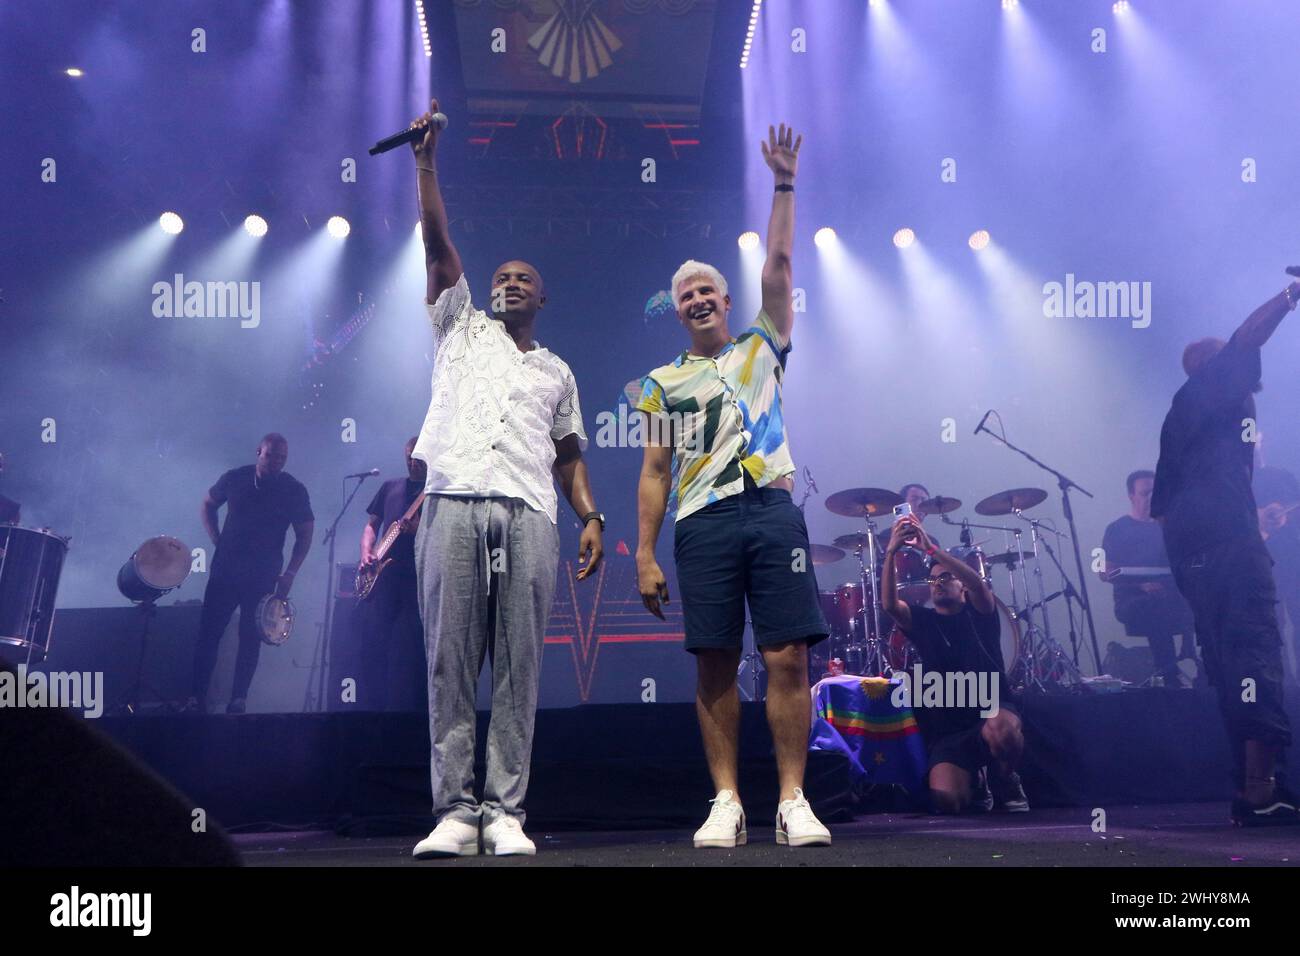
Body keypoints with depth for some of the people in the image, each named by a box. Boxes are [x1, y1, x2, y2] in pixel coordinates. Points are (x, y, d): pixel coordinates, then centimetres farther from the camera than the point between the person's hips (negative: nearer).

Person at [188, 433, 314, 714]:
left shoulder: (294, 490, -4)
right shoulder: (234, 479, 0)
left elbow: (305, 535, 1)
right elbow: (207, 506, 16)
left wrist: (289, 573, -8)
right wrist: (218, 541, 4)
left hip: (263, 577, -1)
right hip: (224, 570, 1)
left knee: (250, 638, 1)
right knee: (208, 632, -1)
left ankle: (238, 701, 7)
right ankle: (196, 699, 4)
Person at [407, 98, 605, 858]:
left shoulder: (557, 372, 25)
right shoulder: (461, 328, 22)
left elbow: (569, 456, 20)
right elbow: (438, 246, 12)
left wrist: (592, 516, 5)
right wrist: (426, 163, 5)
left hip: (530, 516, 1)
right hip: (454, 507, -1)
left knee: (519, 669, -3)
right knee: (451, 664, -4)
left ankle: (507, 813, -1)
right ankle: (455, 812, -2)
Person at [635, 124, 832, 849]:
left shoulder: (761, 349, 16)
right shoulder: (665, 382, 16)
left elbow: (779, 266, 7)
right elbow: (655, 472, 12)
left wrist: (784, 185, 3)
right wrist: (645, 554, 4)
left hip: (772, 515, -1)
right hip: (704, 525, 1)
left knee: (789, 658, -6)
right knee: (716, 665, 0)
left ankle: (793, 802, -1)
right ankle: (727, 803, 6)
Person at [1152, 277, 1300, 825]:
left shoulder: (1178, 418, 29)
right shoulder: (1213, 386, 8)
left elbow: (1162, 506, 27)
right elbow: (1246, 340, -10)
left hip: (1188, 551, 9)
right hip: (1227, 538, -9)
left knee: (1226, 665, 6)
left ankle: (1250, 789, 3)